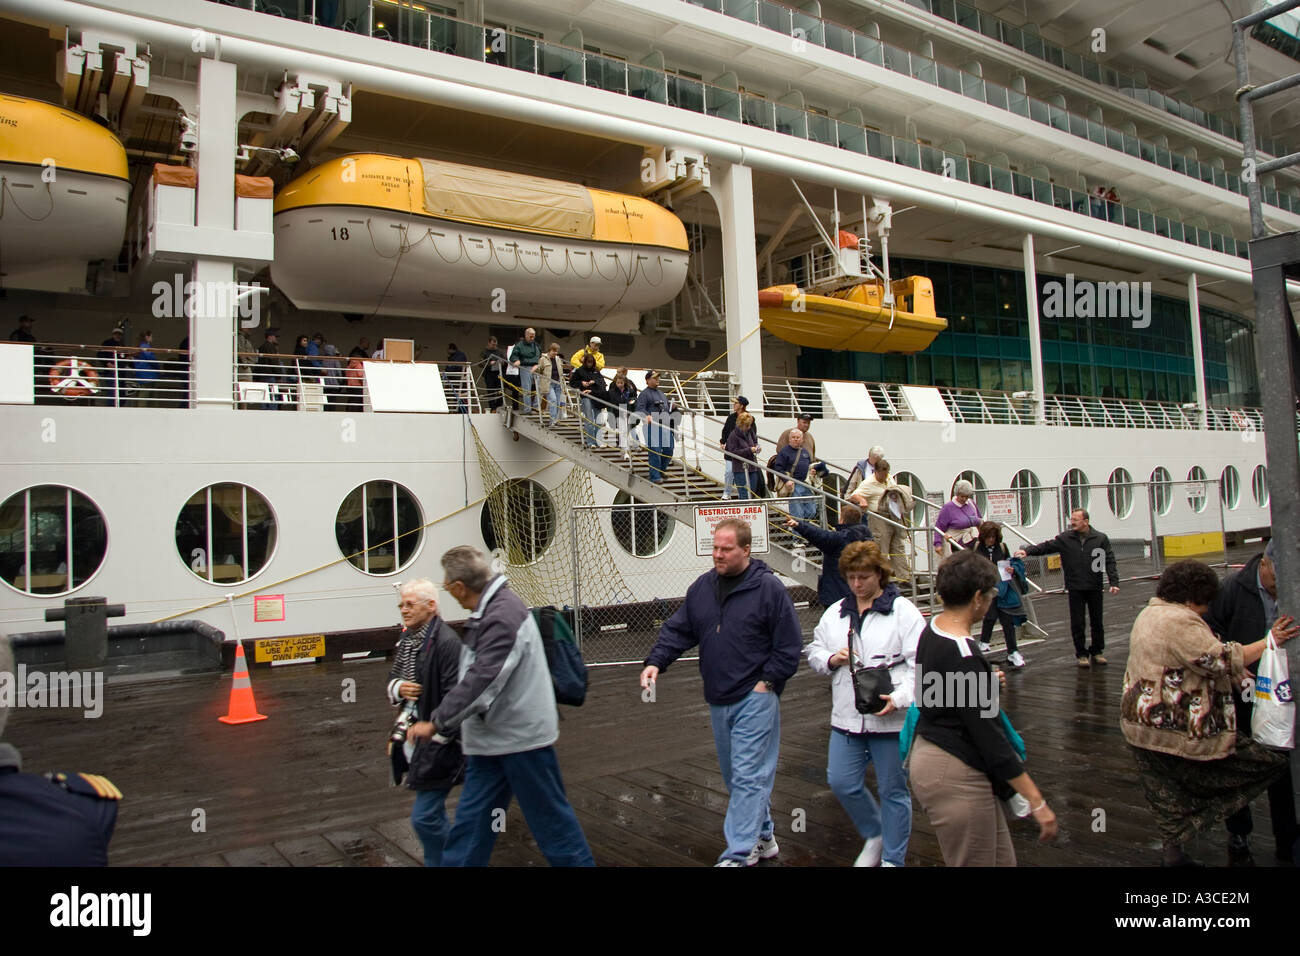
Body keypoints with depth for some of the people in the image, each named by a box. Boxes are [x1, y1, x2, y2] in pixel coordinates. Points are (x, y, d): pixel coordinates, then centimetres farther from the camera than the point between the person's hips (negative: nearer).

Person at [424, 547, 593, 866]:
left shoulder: (502, 617, -25)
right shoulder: (489, 610, 5)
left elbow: (480, 682, -28)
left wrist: (436, 723, -19)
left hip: (522, 737, -9)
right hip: (492, 739, 9)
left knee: (549, 816, 7)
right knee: (471, 819, 13)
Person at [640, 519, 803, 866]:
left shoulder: (769, 587, -10)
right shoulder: (702, 587, 7)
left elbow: (789, 645, -8)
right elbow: (678, 629, 10)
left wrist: (766, 683, -12)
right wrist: (655, 662, -5)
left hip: (755, 698, -7)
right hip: (718, 700, 7)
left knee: (748, 776, -8)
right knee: (734, 775, 16)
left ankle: (737, 856, -3)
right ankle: (762, 838, 32)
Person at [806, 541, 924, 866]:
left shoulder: (903, 610, -6)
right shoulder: (835, 613, 10)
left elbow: (920, 663, -11)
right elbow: (814, 651, 16)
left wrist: (900, 698, -23)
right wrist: (831, 659, -6)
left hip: (891, 718, -5)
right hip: (846, 717, 5)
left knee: (893, 791, 7)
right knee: (841, 783, 6)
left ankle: (893, 858, 26)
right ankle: (874, 835, 33)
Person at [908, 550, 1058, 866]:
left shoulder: (933, 628, 4)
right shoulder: (961, 655, -24)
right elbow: (989, 735, -23)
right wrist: (1037, 802, -18)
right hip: (954, 775, -9)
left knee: (1002, 859, 16)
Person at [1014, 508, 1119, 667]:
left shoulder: (1100, 538, -1)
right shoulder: (1064, 538, 0)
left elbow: (1110, 561, -2)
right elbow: (1046, 546, -5)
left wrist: (1114, 582, -10)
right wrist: (1028, 551, -22)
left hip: (1095, 588, 0)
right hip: (1075, 588, 0)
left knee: (1097, 622, 10)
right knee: (1077, 623, 3)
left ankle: (1096, 652, 26)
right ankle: (1081, 654, 16)